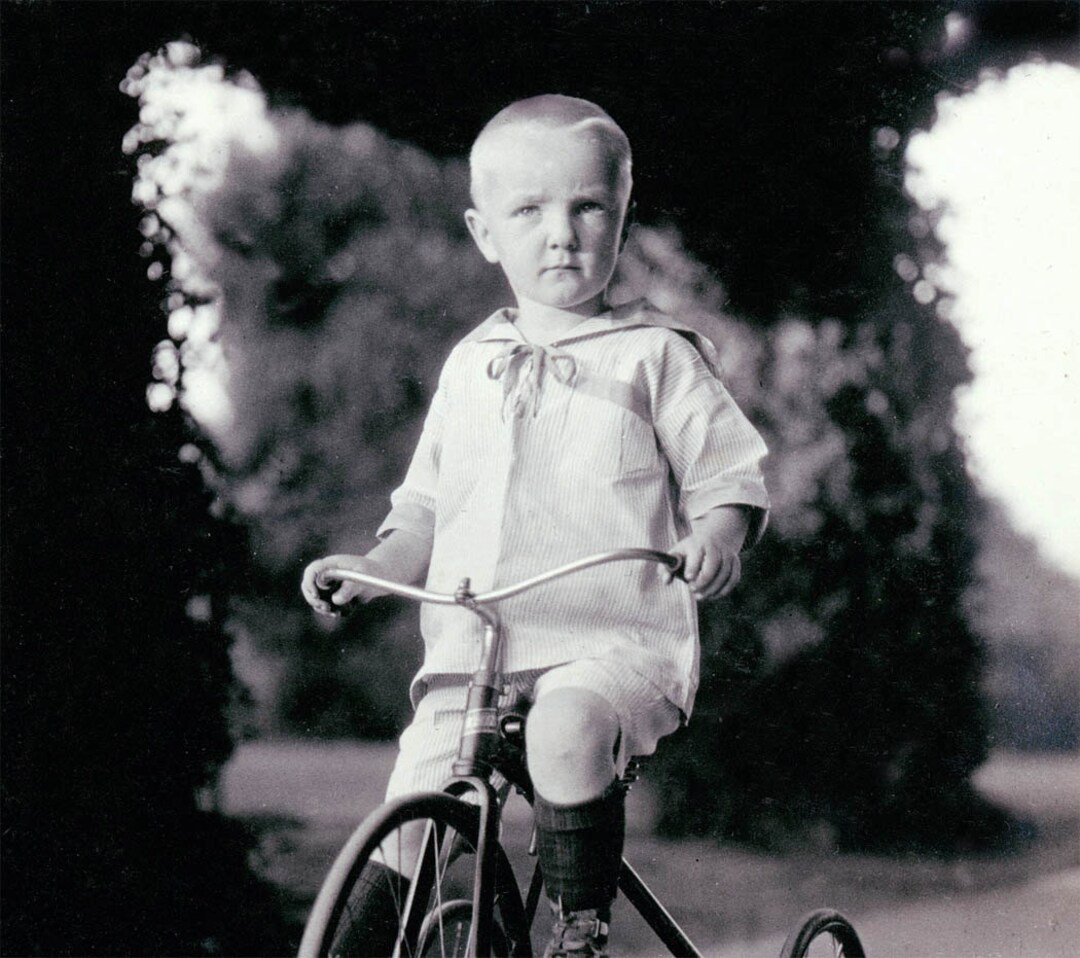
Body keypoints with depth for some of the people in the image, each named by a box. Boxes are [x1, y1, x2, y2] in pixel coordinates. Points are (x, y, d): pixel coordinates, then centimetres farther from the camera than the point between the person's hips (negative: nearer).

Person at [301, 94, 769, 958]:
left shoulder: (655, 355, 5)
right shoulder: (471, 366, 17)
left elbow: (730, 479, 3)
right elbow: (426, 506, 23)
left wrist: (715, 539, -18)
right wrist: (371, 569, 6)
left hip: (618, 639, -4)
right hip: (470, 653, 5)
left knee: (568, 726, -35)